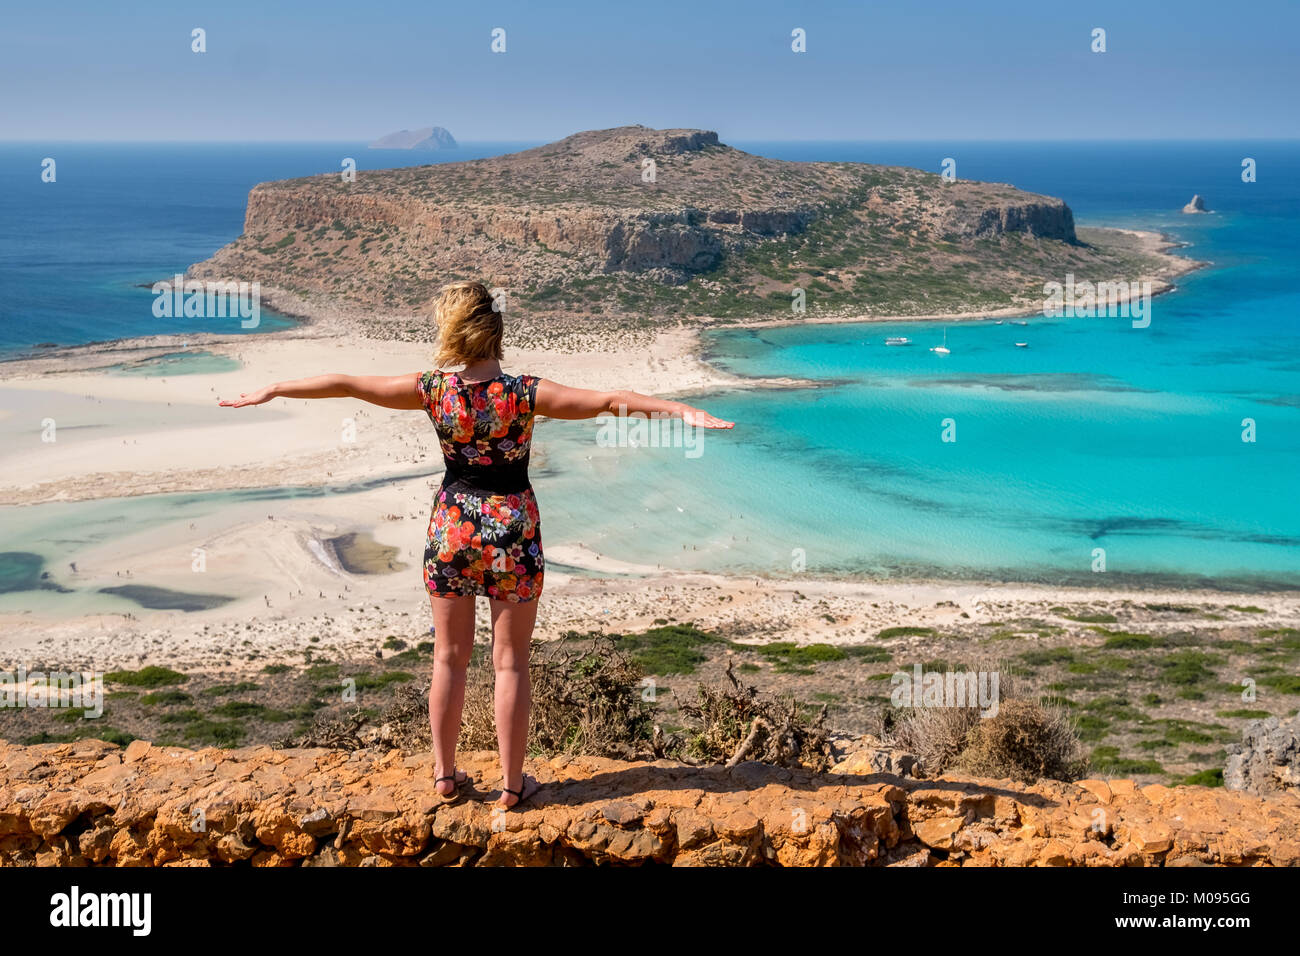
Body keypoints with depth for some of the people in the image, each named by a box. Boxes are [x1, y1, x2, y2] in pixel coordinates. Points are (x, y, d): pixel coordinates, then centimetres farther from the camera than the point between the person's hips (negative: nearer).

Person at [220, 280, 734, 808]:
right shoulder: (525, 394, -15)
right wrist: (681, 410, -18)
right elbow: (609, 399, -21)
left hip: (452, 527, 2)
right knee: (510, 661, 9)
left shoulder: (432, 390, -10)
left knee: (449, 658, 15)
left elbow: (344, 384, -3)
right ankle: (512, 783, 17)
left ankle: (445, 775, 25)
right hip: (512, 531, -2)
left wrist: (270, 390, 8)